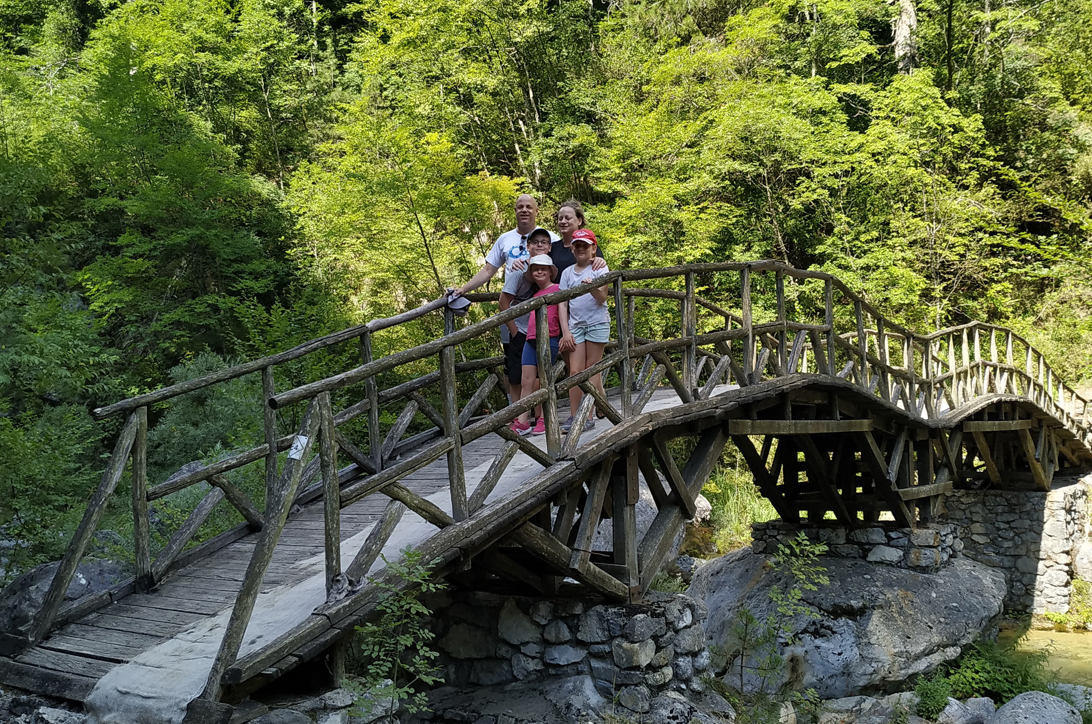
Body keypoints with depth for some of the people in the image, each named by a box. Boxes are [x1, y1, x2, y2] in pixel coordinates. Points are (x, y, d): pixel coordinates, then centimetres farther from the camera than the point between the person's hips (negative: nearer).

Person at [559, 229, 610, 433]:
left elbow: (602, 298, -13)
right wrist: (565, 331, 4)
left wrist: (593, 288, -35)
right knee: (575, 371, -1)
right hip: (576, 324, 3)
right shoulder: (567, 272, 11)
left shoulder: (600, 269, -1)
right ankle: (573, 416, 0)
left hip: (597, 323, -3)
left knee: (591, 368, 0)